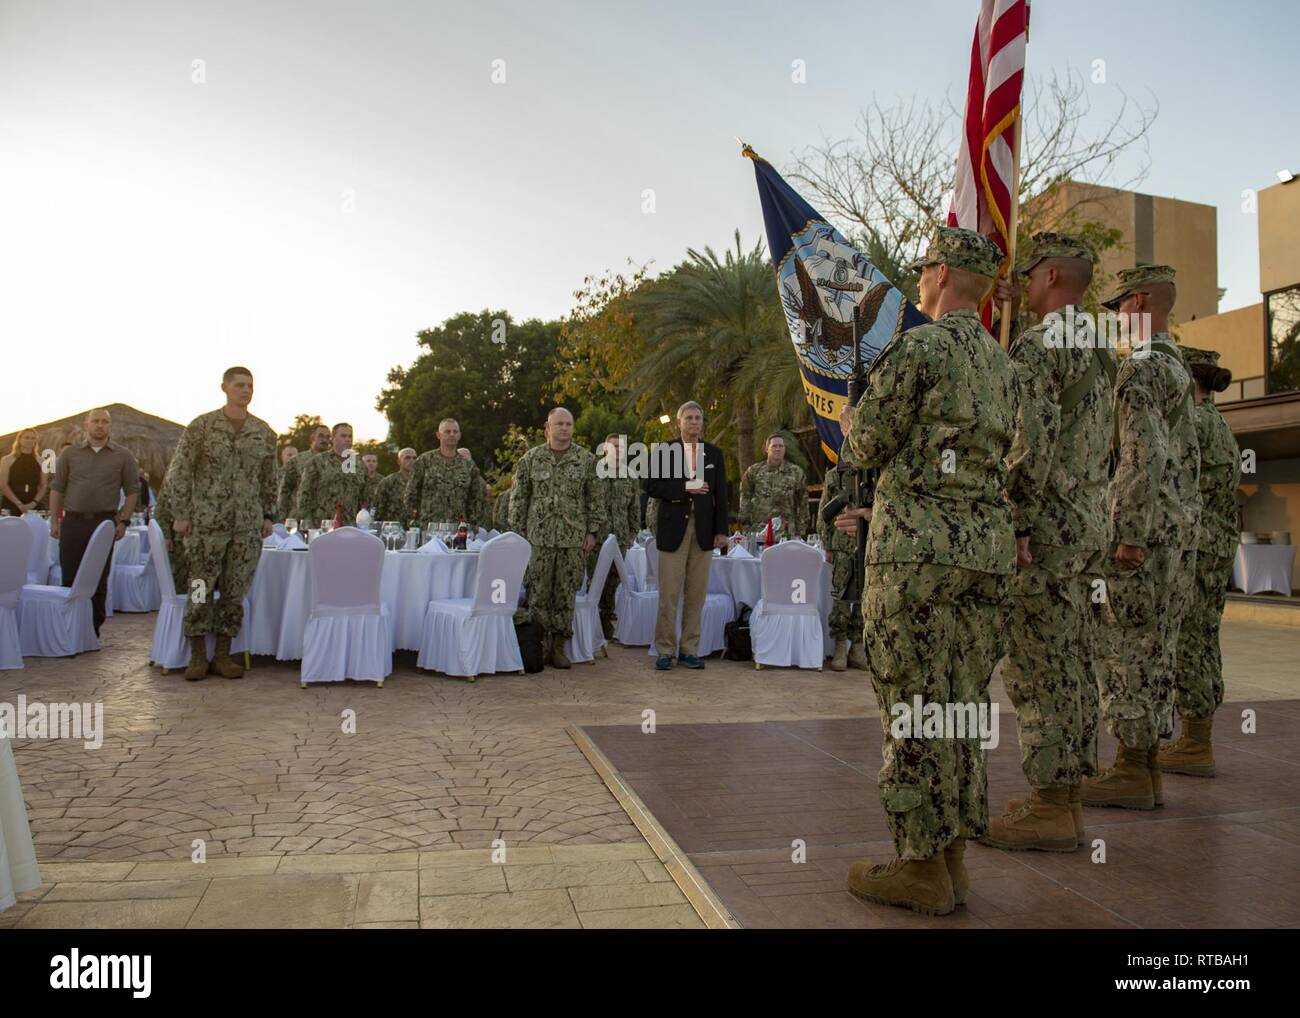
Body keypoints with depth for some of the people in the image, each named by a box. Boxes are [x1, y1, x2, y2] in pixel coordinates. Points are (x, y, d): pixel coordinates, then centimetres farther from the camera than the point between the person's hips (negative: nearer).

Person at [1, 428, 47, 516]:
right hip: (11, 507, -2)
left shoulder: (40, 461, 11)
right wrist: (19, 504, -13)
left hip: (33, 508, 2)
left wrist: (34, 502, -8)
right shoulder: (7, 460, 4)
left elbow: (44, 486, 8)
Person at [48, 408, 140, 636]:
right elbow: (57, 489, 10)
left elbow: (133, 490, 5)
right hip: (73, 521, 1)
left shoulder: (122, 456, 5)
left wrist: (124, 521, -3)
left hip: (104, 521, -1)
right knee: (69, 577, 2)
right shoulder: (70, 454, 9)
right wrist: (54, 520, 3)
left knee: (99, 580, 2)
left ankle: (93, 628, 11)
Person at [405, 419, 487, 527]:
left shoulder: (468, 465, 9)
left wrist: (472, 524, 7)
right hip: (428, 525, -2)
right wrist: (412, 522, 0)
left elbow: (478, 498, 14)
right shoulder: (425, 461, 4)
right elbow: (411, 493, 5)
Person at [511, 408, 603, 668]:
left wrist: (592, 531, 1)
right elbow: (518, 498, 6)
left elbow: (594, 499, 7)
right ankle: (540, 646, 11)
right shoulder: (532, 458, 4)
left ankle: (558, 646, 15)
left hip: (573, 539, 1)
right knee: (538, 593, 1)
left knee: (566, 594, 4)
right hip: (539, 537, 0)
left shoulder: (586, 459, 5)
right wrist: (519, 533, 1)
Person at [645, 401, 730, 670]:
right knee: (669, 594, -2)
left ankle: (689, 650, 12)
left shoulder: (714, 453, 12)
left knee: (696, 593, 4)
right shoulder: (664, 450, 4)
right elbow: (651, 486, -3)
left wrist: (721, 530, 2)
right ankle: (665, 651, 6)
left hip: (704, 529, 3)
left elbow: (721, 494, 9)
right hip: (673, 527, -2)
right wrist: (685, 489, -13)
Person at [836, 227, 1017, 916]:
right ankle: (951, 860, 18)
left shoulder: (917, 347, -7)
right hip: (988, 547, 8)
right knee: (962, 705, 11)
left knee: (912, 706, -2)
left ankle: (922, 870, 4)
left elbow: (868, 449, -6)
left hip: (919, 549, -8)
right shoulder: (1004, 366, 18)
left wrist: (850, 419, 17)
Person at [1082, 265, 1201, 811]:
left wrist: (1130, 535, -21)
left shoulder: (1139, 367, -11)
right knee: (1156, 651, 11)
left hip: (1143, 528, -10)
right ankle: (1146, 766, 18)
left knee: (1128, 650, -5)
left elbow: (1143, 454, -21)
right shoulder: (1179, 368, 20)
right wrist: (1183, 533, 23)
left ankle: (1131, 772, 1)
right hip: (1179, 531, 10)